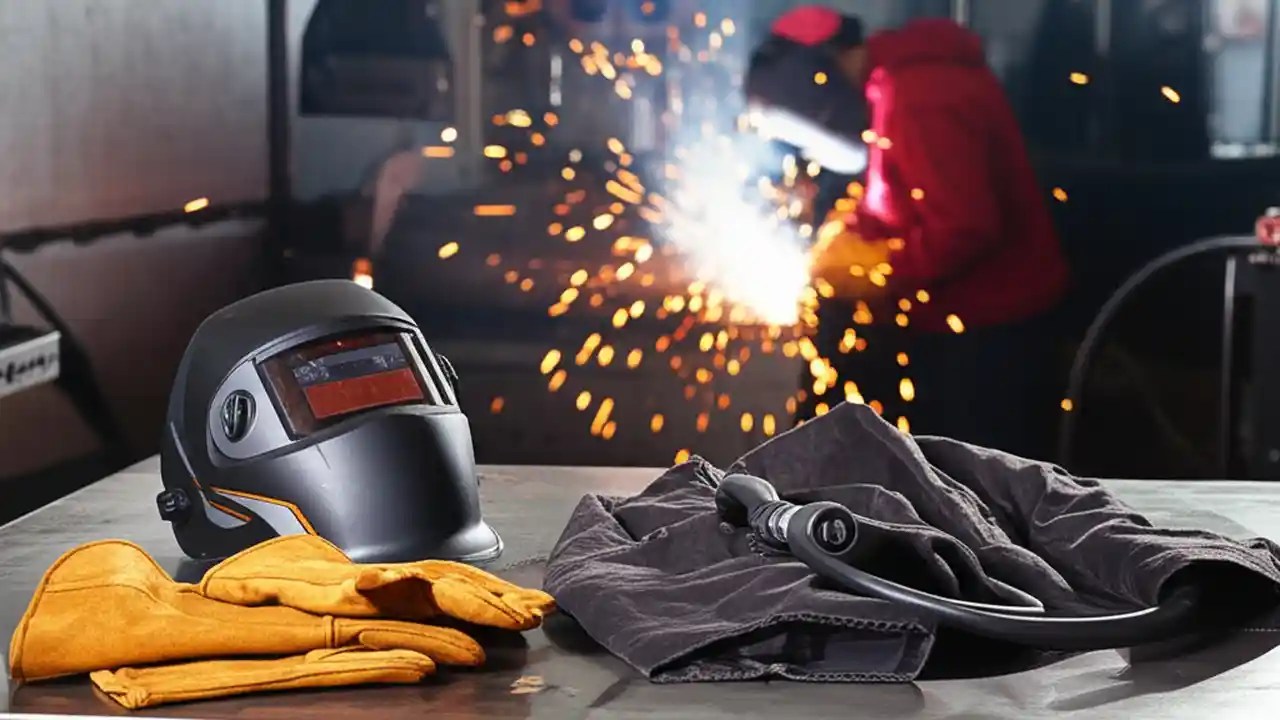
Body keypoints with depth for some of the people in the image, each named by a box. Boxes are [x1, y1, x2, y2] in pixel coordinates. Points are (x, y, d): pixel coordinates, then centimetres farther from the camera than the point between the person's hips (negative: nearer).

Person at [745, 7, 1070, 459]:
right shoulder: (901, 80, 9)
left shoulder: (918, 101, -25)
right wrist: (853, 230, 2)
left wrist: (879, 269, -17)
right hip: (957, 322, 10)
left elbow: (966, 228, -29)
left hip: (987, 328, -10)